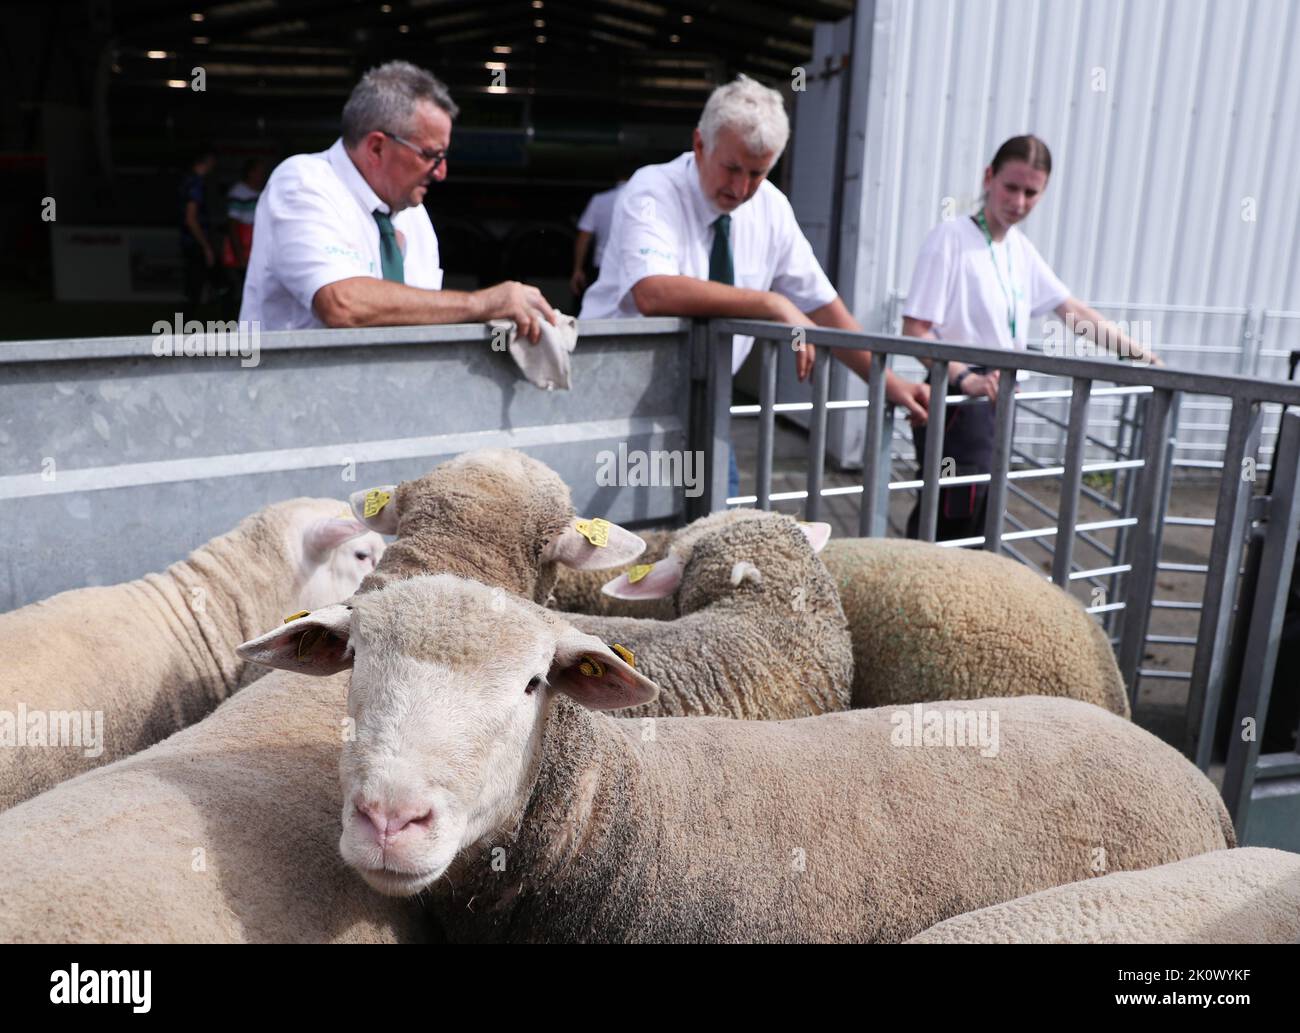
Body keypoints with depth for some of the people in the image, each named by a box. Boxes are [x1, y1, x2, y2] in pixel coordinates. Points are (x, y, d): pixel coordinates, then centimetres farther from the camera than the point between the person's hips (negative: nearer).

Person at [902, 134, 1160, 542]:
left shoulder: (1020, 248, 12)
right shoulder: (951, 238, -10)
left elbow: (1073, 311, 20)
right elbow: (914, 329, -16)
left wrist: (1142, 355, 19)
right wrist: (965, 378, -30)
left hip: (999, 401, 8)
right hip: (960, 403, -8)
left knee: (978, 525, 12)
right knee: (946, 528, -11)